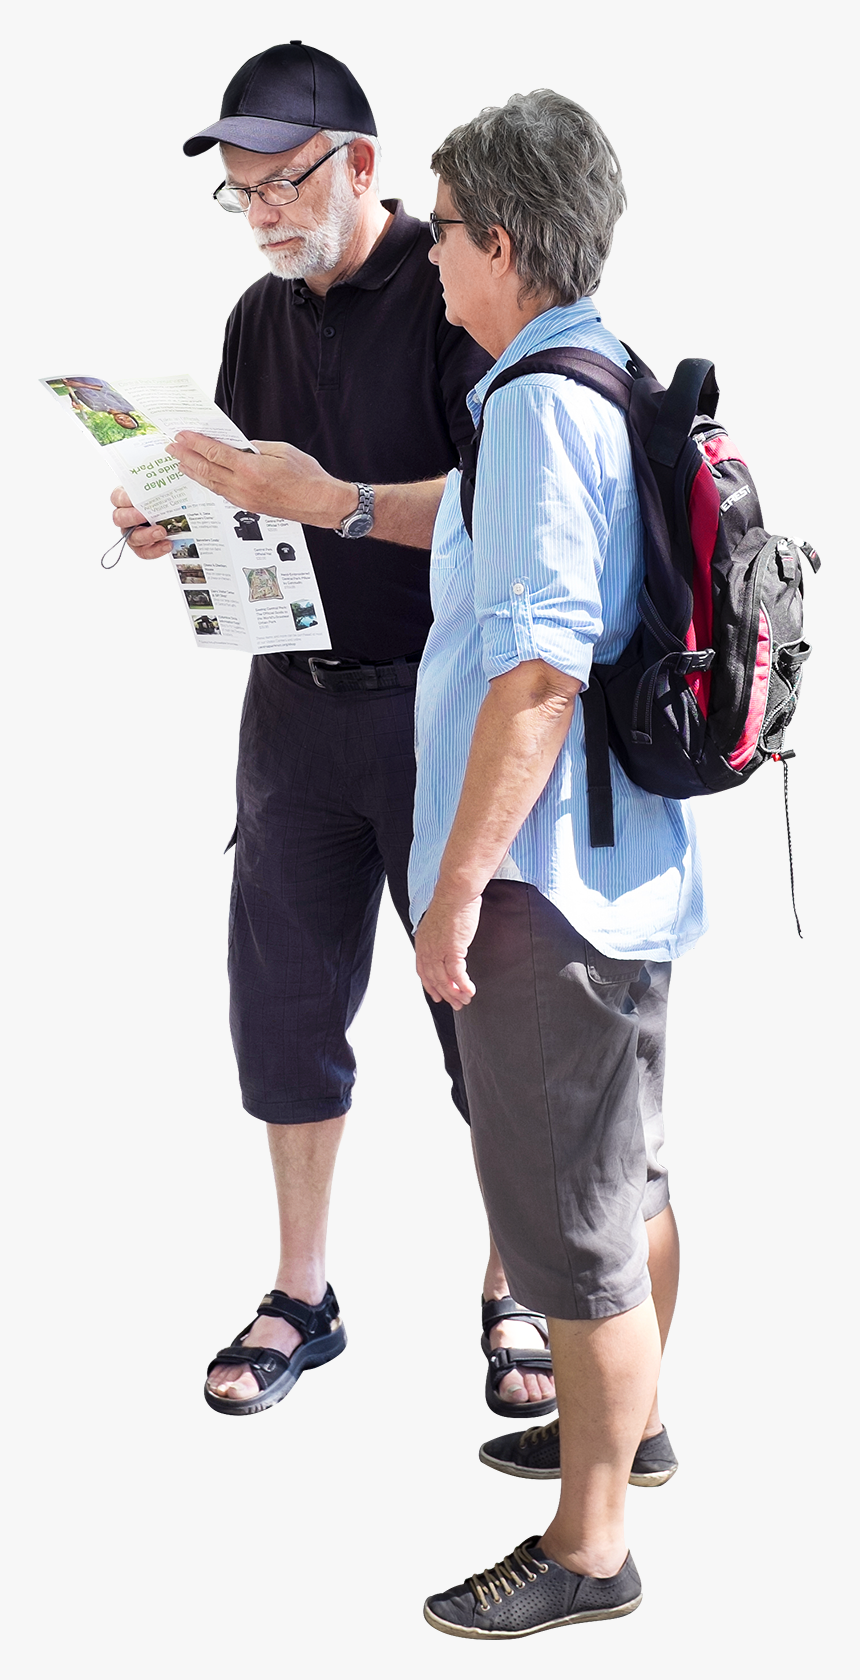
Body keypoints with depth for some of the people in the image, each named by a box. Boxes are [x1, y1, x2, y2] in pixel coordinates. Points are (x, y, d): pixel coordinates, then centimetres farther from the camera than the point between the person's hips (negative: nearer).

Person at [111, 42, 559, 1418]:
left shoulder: (451, 293, -10)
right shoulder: (262, 317, 12)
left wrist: (330, 501, -30)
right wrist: (178, 525, -1)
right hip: (294, 699, 6)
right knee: (283, 1004, 8)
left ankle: (511, 1296, 17)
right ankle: (301, 1296, 21)